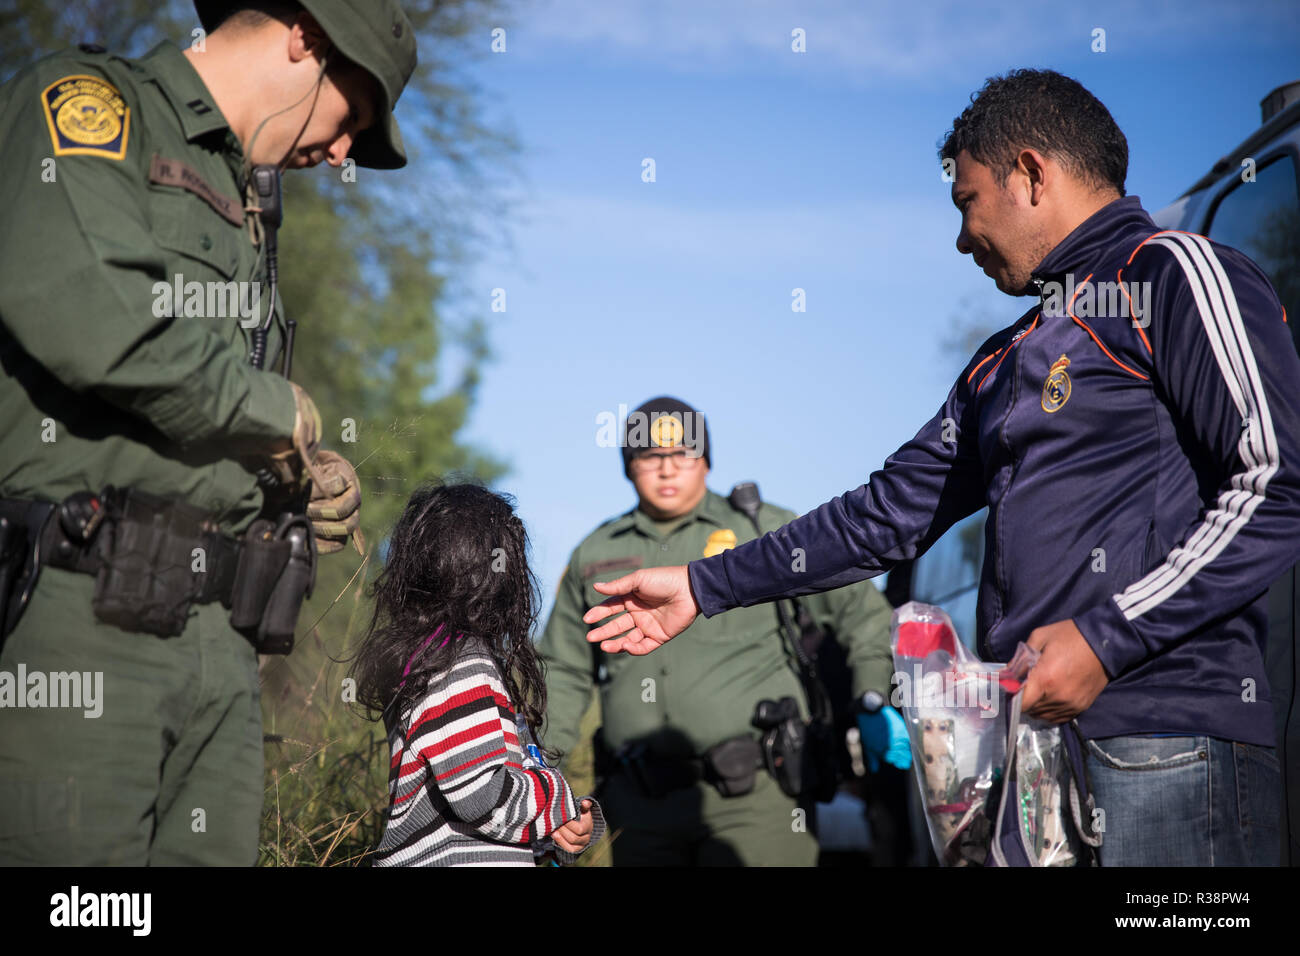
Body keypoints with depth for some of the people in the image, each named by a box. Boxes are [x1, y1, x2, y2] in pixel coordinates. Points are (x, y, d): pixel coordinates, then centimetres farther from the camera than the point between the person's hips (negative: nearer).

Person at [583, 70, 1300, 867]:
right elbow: (890, 514, 27)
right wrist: (703, 588, 27)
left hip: (1168, 743, -8)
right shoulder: (1005, 361, 25)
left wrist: (1109, 636, -15)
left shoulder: (1170, 272, -2)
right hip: (1034, 730, 8)